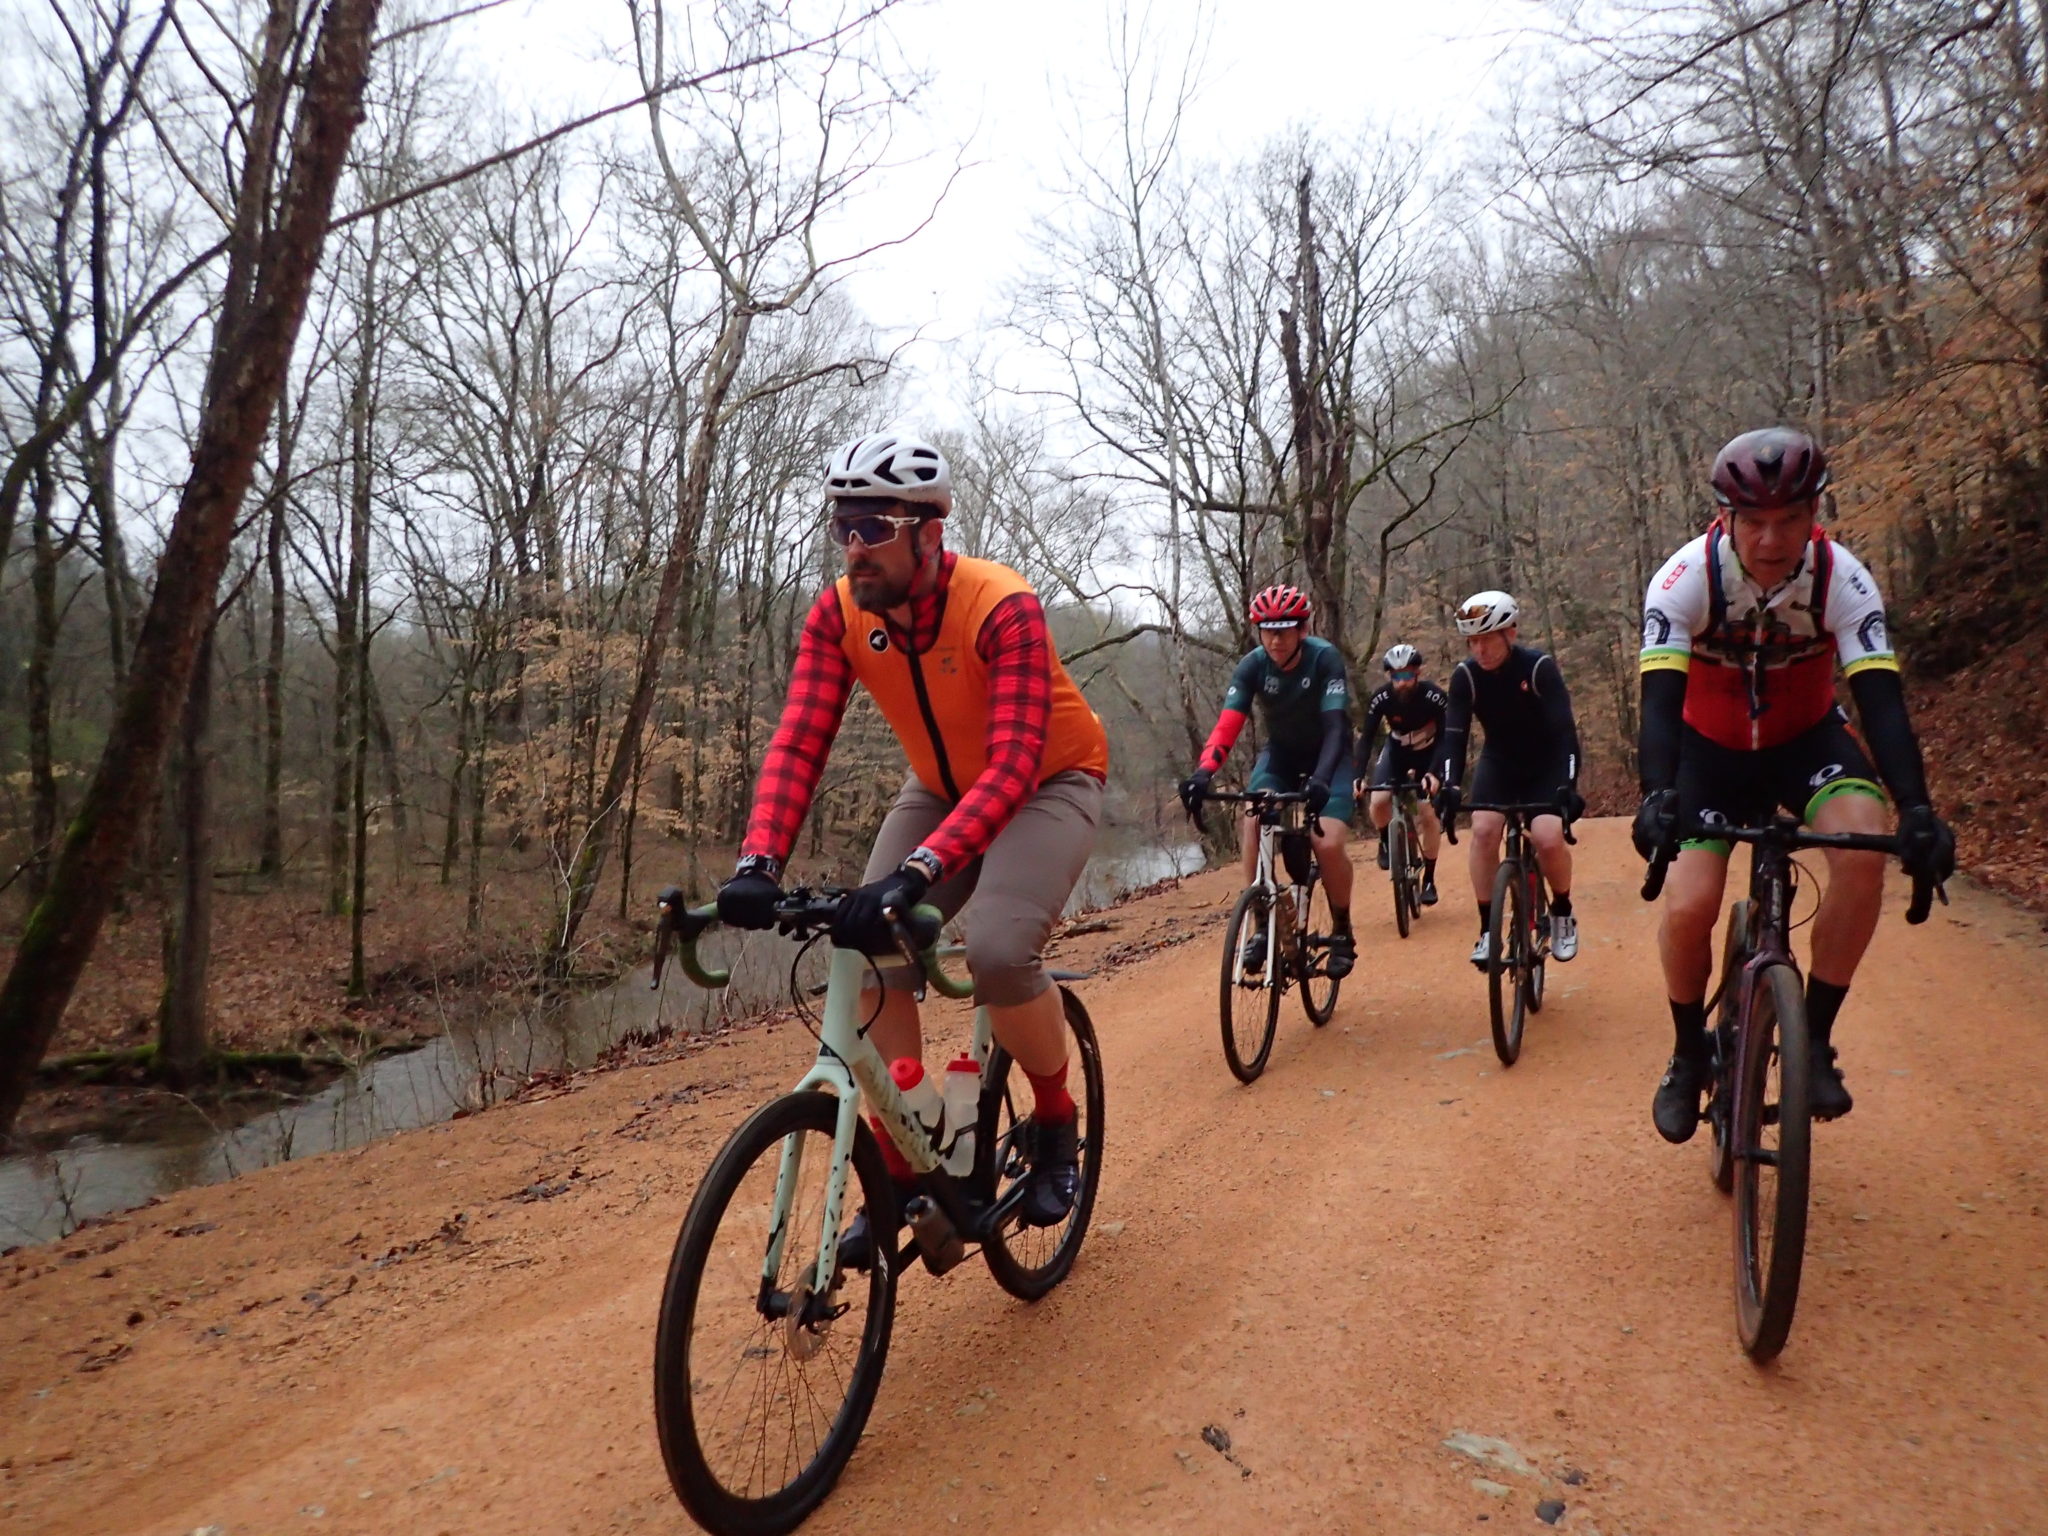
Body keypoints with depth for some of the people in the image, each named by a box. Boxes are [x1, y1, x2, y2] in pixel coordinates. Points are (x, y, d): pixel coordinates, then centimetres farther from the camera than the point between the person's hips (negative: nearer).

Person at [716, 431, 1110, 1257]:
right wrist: (758, 862, -38)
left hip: (1048, 781, -5)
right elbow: (799, 742, -22)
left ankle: (1055, 1125, 2)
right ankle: (899, 1167, 6)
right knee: (875, 958, -12)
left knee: (996, 951, -28)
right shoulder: (838, 614, -16)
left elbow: (1013, 764, -39)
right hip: (942, 787, 5)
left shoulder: (1002, 607, -31)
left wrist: (917, 871, -51)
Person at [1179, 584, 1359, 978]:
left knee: (1328, 844, -22)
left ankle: (1342, 932, 4)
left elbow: (1335, 725, -34)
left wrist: (1320, 779, -50)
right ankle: (1262, 927, -11)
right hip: (1280, 754, 3)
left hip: (1327, 757, -2)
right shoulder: (1253, 665, -18)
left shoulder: (1325, 658, -25)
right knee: (1254, 822, -25)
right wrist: (1203, 772, -45)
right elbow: (1227, 724, -28)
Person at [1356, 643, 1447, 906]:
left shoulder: (1434, 697, -30)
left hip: (1429, 755, -2)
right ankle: (1387, 842, 11)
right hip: (1396, 752, 2)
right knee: (1378, 803, -22)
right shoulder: (1381, 698, -26)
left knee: (1428, 814, -14)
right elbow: (1366, 737, -26)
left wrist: (1433, 773, -45)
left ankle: (1429, 880, 1)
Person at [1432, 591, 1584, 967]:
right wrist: (1450, 785, -39)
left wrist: (1568, 785, -42)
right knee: (1483, 831, -20)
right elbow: (1454, 734, -24)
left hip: (1545, 764, -2)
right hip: (1499, 762, 2)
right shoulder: (1465, 675, -18)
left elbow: (1564, 730, -30)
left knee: (1548, 839, -22)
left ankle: (1562, 912, 8)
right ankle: (1488, 930, -9)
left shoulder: (1539, 667, -25)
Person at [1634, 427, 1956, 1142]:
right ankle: (1689, 1057, 10)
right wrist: (1657, 797, -50)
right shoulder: (1686, 577, -25)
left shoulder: (1842, 579, -21)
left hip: (1806, 739, 1)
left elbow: (1881, 699, -27)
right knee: (1687, 908, -18)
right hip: (1712, 748, -1)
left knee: (1864, 847, -30)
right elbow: (1660, 698, -33)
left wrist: (1917, 810, -42)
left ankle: (1815, 1038, -11)